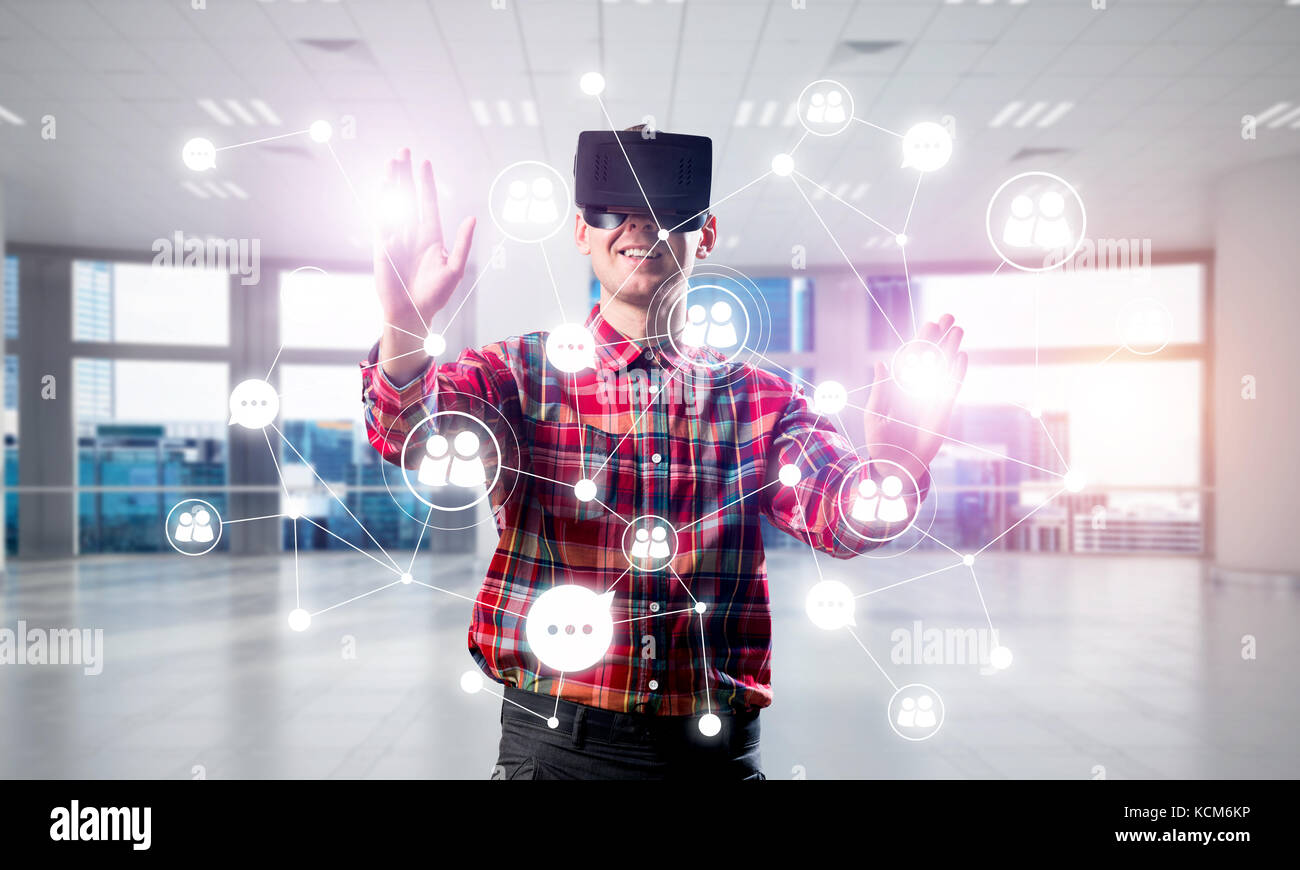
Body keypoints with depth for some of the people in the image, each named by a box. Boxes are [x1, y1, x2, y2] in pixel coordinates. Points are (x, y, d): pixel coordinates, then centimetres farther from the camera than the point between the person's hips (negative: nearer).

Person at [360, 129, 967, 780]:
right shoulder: (520, 373, 1)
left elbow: (837, 514, -12)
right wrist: (404, 332, -39)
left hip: (714, 750, 2)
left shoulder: (764, 401, 4)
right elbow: (412, 432, -17)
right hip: (553, 746, -1)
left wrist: (893, 469, -35)